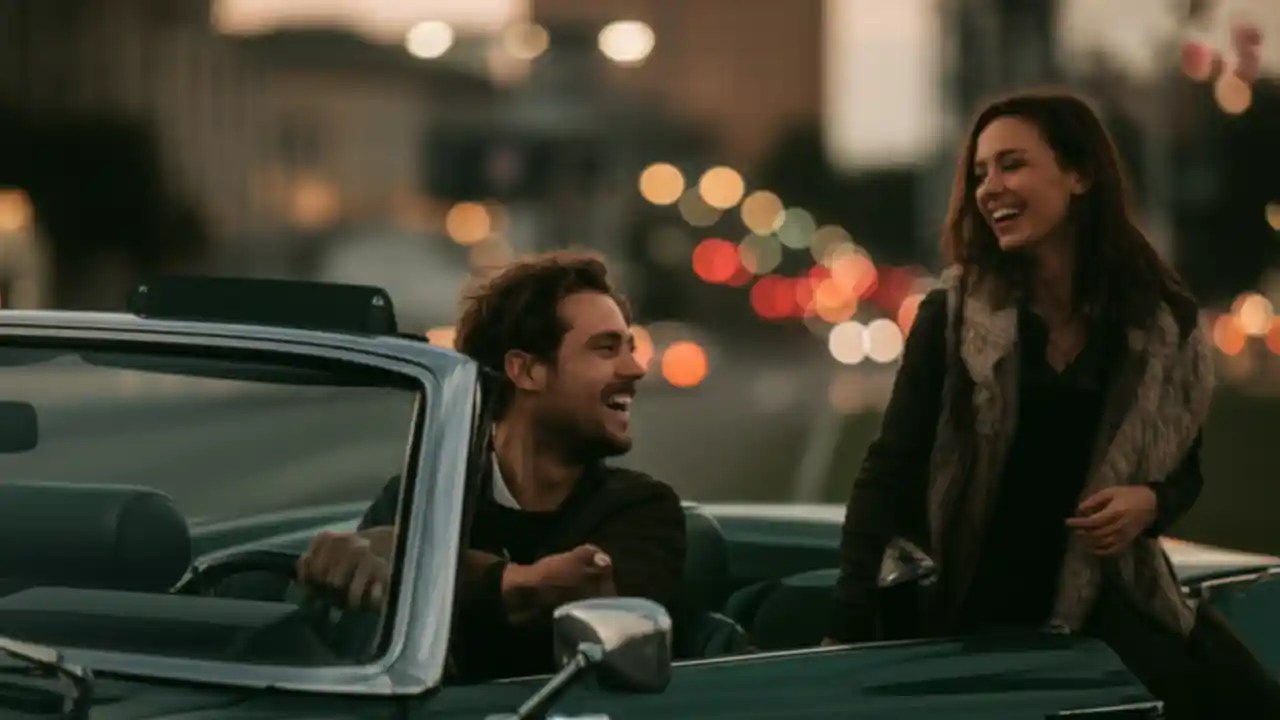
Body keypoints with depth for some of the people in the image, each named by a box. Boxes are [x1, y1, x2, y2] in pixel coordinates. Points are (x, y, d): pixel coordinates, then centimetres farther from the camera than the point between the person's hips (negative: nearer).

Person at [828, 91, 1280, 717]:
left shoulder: (1161, 320, 1)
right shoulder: (955, 317, -4)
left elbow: (1185, 469, 13)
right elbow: (889, 471, -6)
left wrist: (1151, 504, -11)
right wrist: (848, 630, -14)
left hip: (1108, 591, 3)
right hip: (982, 601, -3)